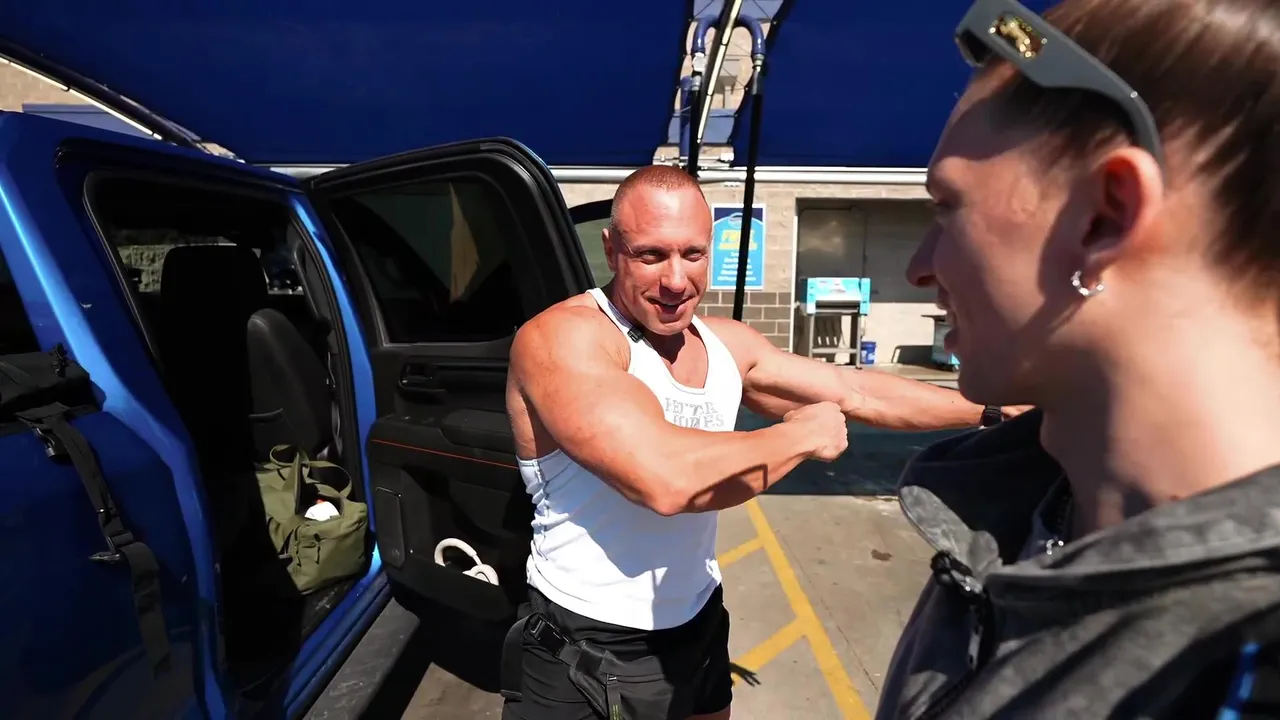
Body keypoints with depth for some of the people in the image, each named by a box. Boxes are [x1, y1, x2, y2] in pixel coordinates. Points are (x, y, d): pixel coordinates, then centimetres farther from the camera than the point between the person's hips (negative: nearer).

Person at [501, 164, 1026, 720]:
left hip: (698, 629, 6)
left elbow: (860, 393, 7)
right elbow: (664, 479, -36)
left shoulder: (727, 343, -1)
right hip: (584, 657, -6)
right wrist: (804, 435, -21)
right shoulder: (561, 337, -23)